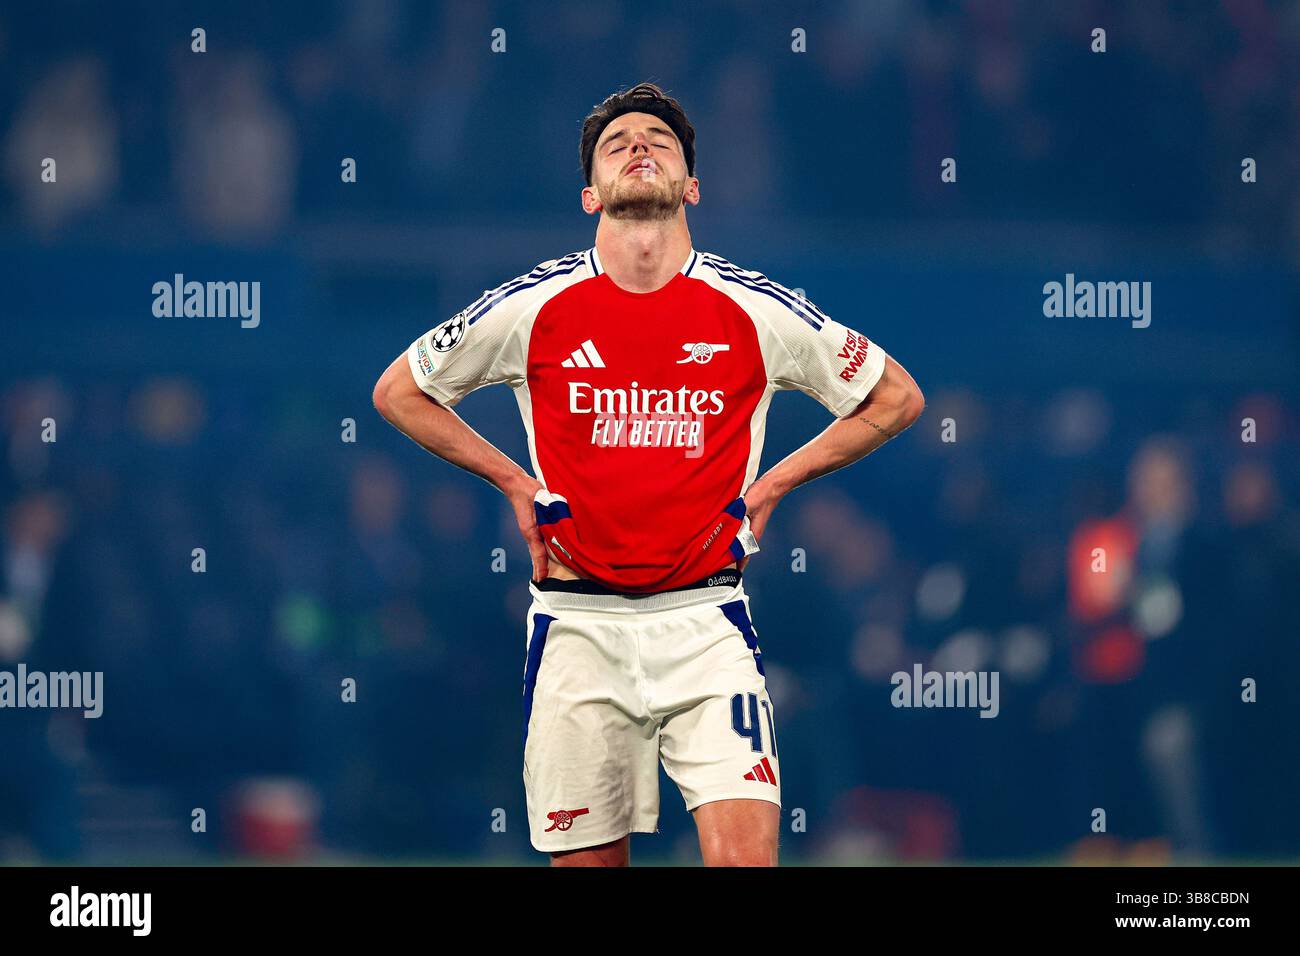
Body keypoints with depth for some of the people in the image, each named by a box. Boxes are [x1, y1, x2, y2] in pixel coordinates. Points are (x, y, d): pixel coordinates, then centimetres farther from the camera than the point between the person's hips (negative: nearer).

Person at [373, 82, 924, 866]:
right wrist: (515, 485, 8)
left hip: (706, 621, -1)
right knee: (587, 857, 3)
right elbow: (398, 392, 15)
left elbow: (897, 398, 13)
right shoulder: (534, 307, 0)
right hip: (578, 625, 1)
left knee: (745, 854, -17)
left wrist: (770, 486, 7)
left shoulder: (756, 311, 0)